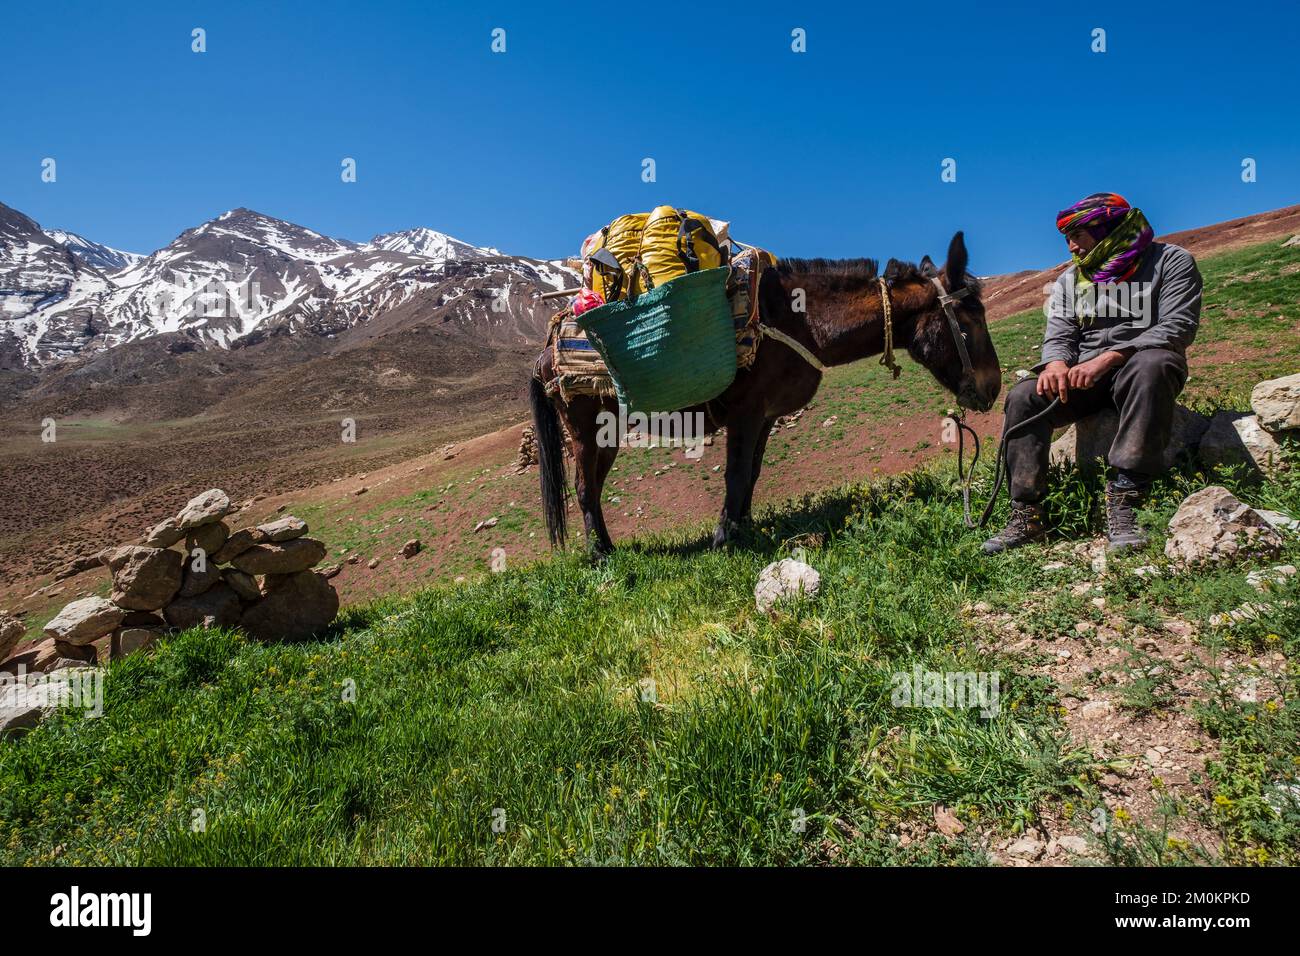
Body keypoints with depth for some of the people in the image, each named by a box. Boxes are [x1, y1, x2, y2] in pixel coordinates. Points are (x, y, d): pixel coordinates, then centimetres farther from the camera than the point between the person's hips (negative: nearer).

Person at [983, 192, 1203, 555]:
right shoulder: (1070, 279, 17)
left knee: (1151, 367, -40)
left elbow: (1178, 326, -12)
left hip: (1143, 363, -4)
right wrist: (1056, 363, -19)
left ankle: (1123, 500, -43)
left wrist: (1108, 358, -25)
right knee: (1023, 397, -22)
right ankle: (1026, 516, -24)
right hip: (1083, 375, 4)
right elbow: (1059, 335, 7)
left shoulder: (1171, 261, 2)